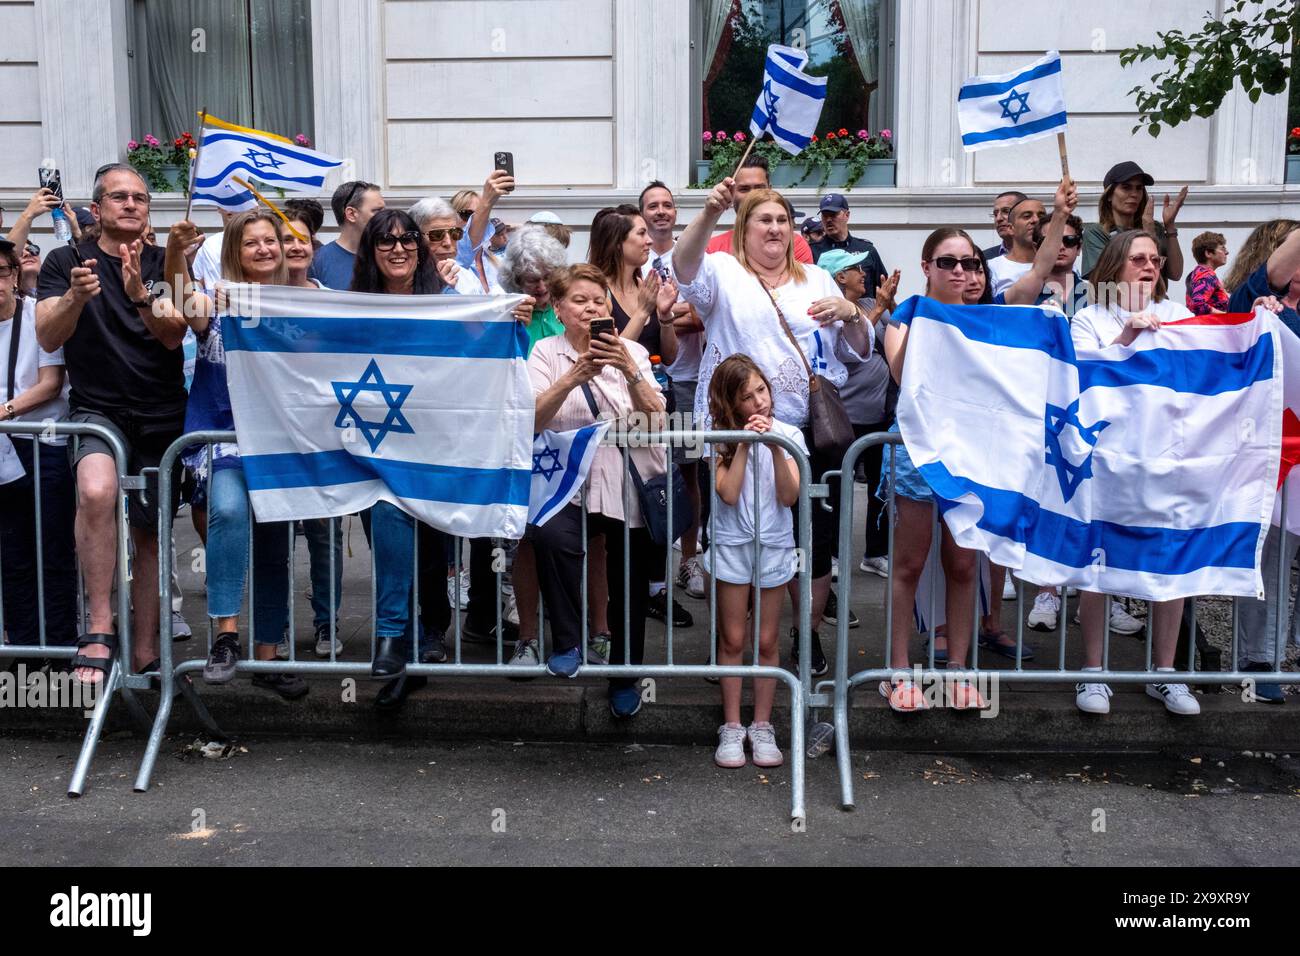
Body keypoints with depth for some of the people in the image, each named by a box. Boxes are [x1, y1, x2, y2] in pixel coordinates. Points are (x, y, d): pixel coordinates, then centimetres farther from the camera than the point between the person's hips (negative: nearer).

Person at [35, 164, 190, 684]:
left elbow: (173, 337, -6)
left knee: (150, 532, 5)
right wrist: (76, 296, -27)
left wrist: (140, 297, -24)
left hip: (163, 415, 2)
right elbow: (47, 337, -8)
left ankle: (145, 651, 17)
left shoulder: (166, 263, 8)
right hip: (97, 409, -2)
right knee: (97, 491, -31)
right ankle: (99, 630, -23)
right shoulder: (67, 261, 5)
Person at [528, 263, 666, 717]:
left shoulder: (632, 352, 6)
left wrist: (629, 370, -23)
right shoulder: (546, 352, 4)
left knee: (629, 585, 6)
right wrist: (574, 377, -26)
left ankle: (625, 677, 31)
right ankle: (567, 642, -13)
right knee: (552, 536, -32)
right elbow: (534, 419, -12)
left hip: (631, 483, 2)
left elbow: (655, 419, -8)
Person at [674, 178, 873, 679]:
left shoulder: (817, 279, 16)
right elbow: (685, 267, -19)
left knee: (817, 534, 5)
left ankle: (809, 636, 21)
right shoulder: (724, 273, 6)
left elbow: (859, 351, 16)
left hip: (815, 431, 3)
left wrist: (851, 314, -5)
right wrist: (709, 213, -34)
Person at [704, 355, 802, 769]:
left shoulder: (788, 435, -2)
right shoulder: (722, 439, -3)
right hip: (731, 546, 0)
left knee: (767, 642, 6)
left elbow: (789, 497, -11)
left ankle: (762, 727, 17)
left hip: (774, 547, 1)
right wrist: (744, 443, -18)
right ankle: (731, 728, 14)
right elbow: (728, 493, -15)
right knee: (733, 641, 5)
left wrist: (775, 447, -23)